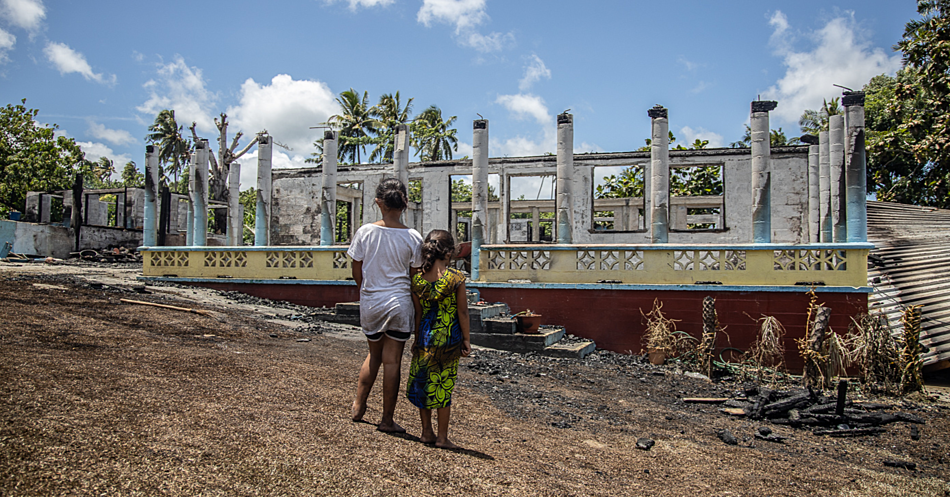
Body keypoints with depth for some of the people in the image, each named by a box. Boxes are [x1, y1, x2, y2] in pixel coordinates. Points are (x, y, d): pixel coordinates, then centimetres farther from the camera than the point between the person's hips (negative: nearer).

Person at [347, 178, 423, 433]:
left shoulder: (364, 232, -6)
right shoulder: (413, 237, -8)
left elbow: (357, 271, 2)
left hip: (369, 304, 2)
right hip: (399, 303, -2)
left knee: (374, 356, 23)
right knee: (392, 361, 6)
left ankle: (358, 407, 30)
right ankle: (387, 420, 14)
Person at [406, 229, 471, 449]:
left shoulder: (417, 279, -3)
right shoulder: (456, 278, -11)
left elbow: (417, 313, 3)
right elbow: (462, 312, -7)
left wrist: (417, 339, 13)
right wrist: (466, 340, 1)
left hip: (426, 335, 3)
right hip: (449, 336, -2)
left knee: (423, 382, 16)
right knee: (444, 385, 6)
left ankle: (427, 431, 25)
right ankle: (442, 437, 15)